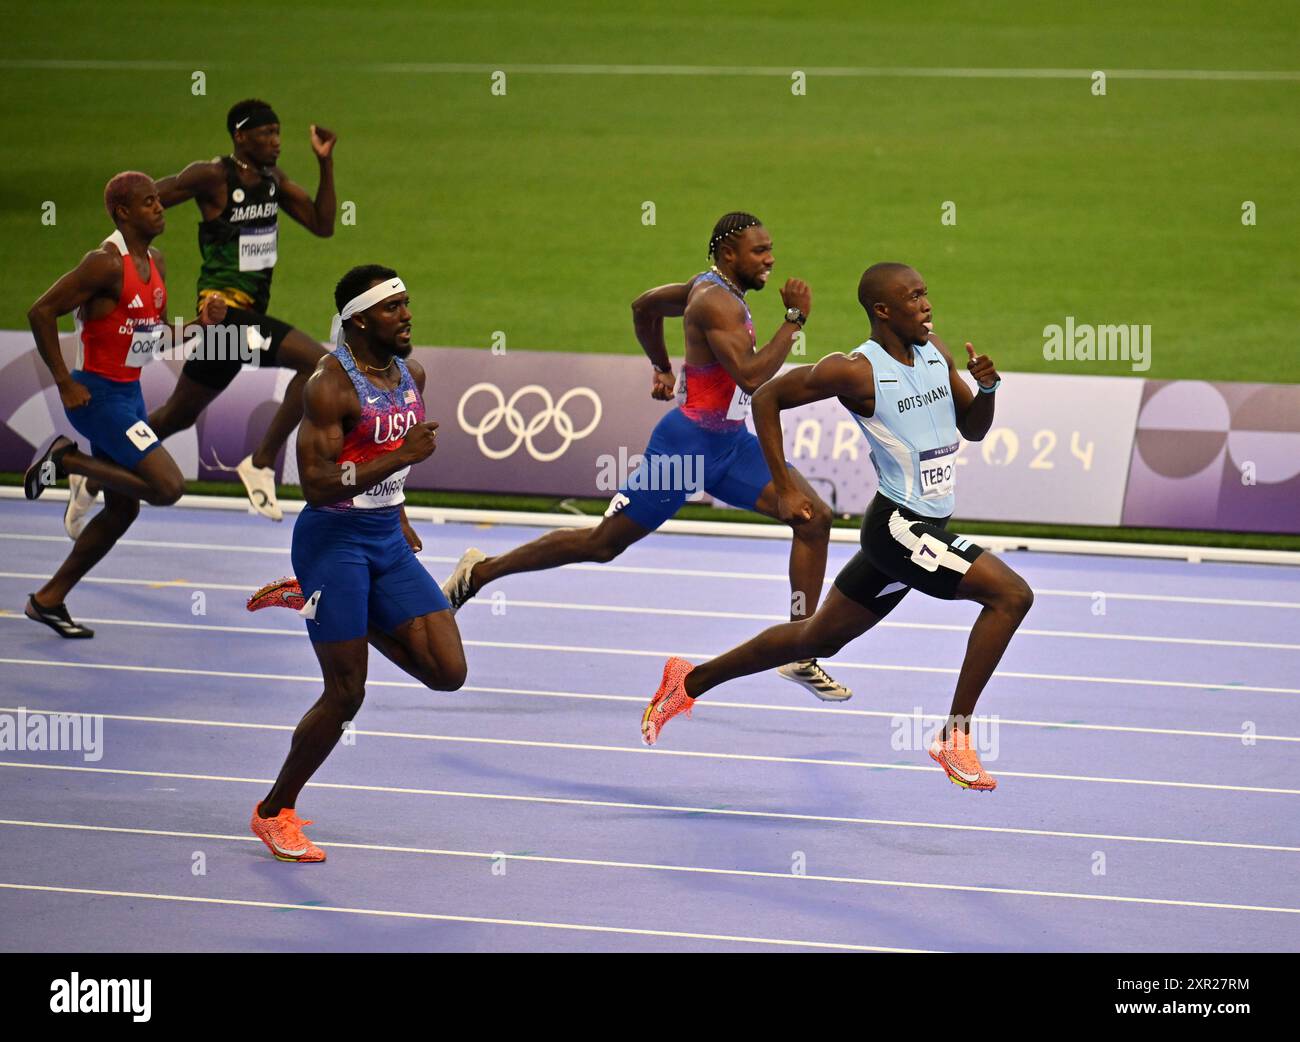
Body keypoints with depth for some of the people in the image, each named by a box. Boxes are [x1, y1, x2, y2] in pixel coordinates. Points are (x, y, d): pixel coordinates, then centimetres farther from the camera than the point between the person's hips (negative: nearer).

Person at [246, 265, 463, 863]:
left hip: (388, 541, 7)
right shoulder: (330, 384, -18)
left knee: (448, 672, -3)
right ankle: (274, 813, 14)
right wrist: (400, 456, -27)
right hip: (334, 540, -7)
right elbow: (316, 484, -24)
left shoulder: (411, 374, 6)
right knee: (346, 695, -5)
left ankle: (358, 622, 22)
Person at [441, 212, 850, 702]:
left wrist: (662, 368, 32)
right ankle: (480, 571, 14)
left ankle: (799, 655, 1)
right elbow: (751, 377, -31)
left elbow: (645, 305, 25)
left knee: (815, 518, -3)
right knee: (604, 542, -2)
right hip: (688, 442, -10)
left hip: (731, 441, 10)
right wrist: (794, 319, -24)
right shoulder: (716, 302, -20)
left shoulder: (713, 289, 10)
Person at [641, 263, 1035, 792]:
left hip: (925, 527, 8)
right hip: (899, 525, -8)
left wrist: (986, 387, -8)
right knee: (1012, 593, -19)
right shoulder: (856, 371, -16)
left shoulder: (936, 351, 6)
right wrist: (785, 488, -8)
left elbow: (974, 429, 14)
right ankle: (955, 737, -15)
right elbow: (767, 397, -6)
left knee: (817, 638, 20)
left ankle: (691, 681, 34)